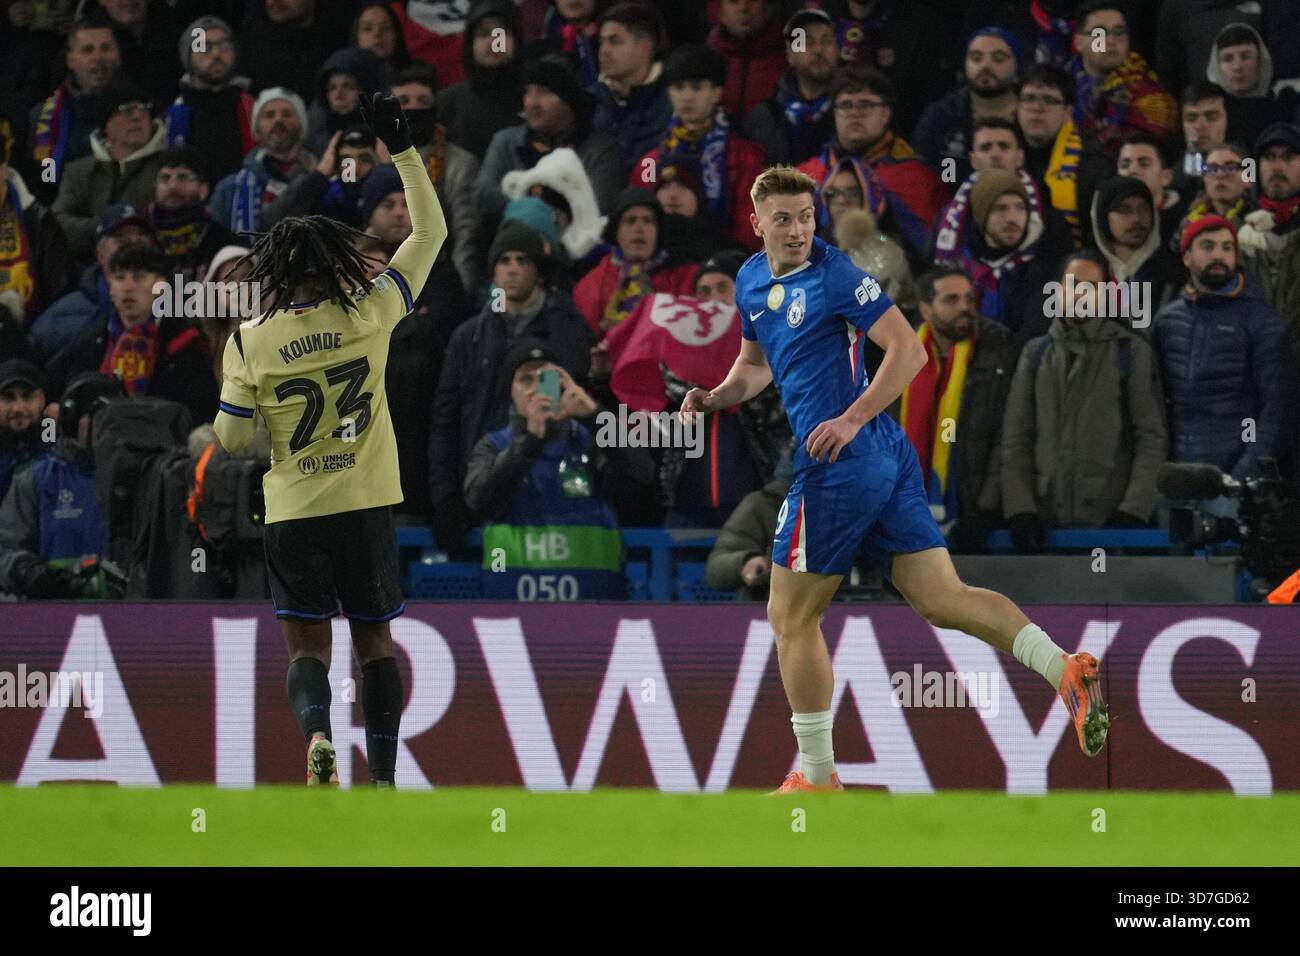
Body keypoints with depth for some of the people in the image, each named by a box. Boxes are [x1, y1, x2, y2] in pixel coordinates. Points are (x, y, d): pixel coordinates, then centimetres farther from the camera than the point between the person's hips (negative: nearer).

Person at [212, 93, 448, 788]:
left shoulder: (250, 342, -6)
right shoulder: (371, 316, -5)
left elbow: (231, 441, 0)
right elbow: (430, 231, 6)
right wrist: (400, 146, 10)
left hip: (293, 512, -1)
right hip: (367, 505, 1)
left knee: (307, 644, 4)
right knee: (374, 639, 14)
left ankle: (316, 731, -25)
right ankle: (384, 776, 11)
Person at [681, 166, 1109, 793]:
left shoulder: (835, 276, -11)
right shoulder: (752, 281, 16)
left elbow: (909, 350, -16)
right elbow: (756, 363, 31)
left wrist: (852, 419, -21)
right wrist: (717, 396, 11)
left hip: (842, 462, -9)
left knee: (791, 618, 4)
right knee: (941, 598, -1)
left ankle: (817, 776, 12)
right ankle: (1064, 667, -19)